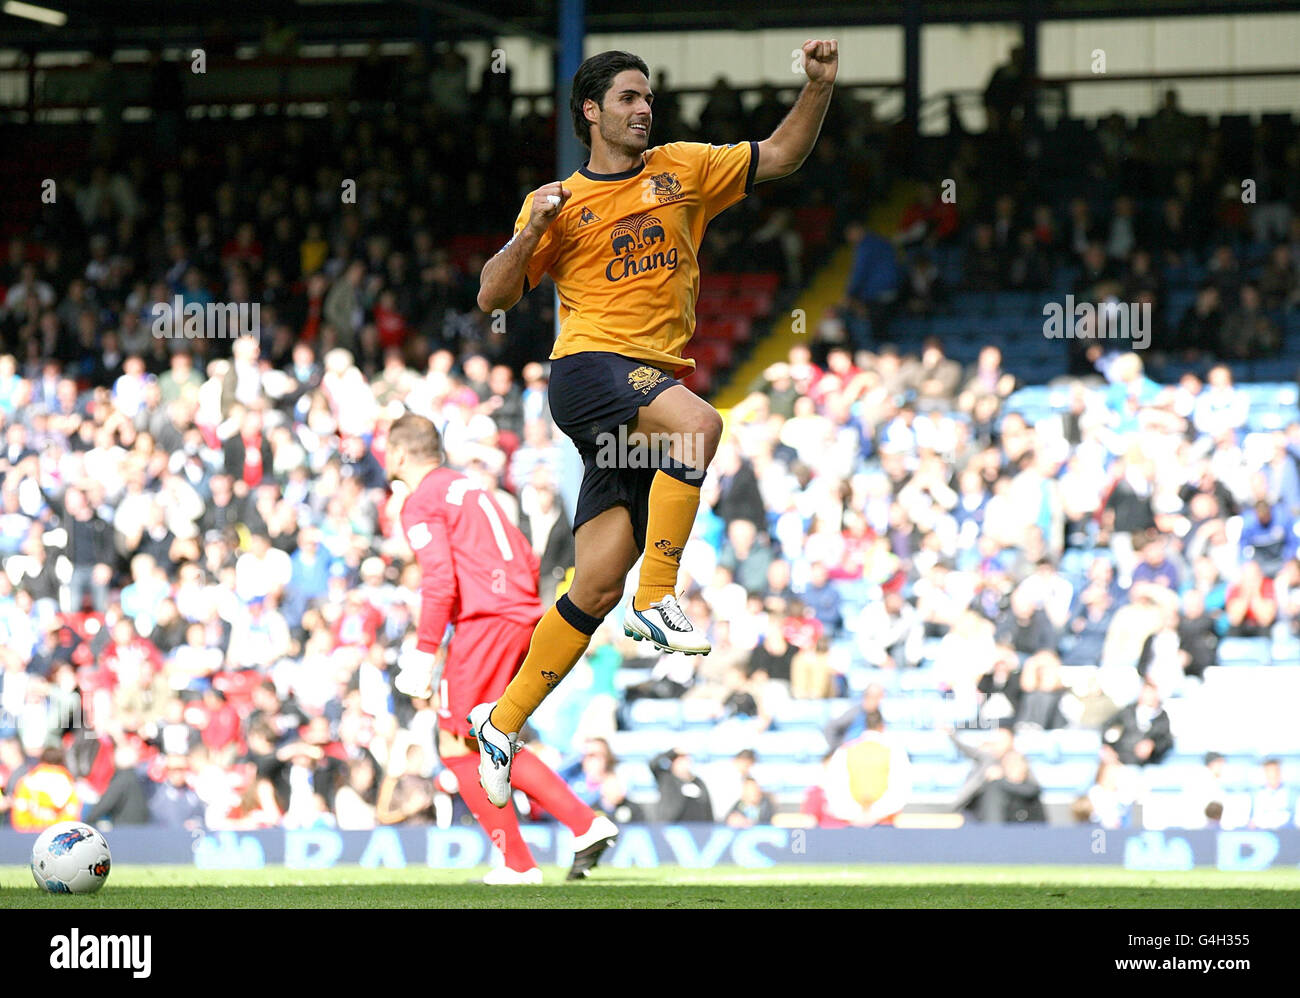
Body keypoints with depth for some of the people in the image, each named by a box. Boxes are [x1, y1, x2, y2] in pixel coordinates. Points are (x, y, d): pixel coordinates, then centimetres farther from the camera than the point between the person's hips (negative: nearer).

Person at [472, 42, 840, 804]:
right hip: (590, 369, -4)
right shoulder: (560, 201, 9)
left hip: (656, 383, 4)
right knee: (698, 422, -35)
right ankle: (658, 599, -30)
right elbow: (494, 297, 6)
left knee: (597, 588, 0)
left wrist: (820, 87, 2)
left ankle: (503, 724, 8)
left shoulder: (681, 169, 16)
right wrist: (531, 233, -11)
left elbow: (781, 156, 18)